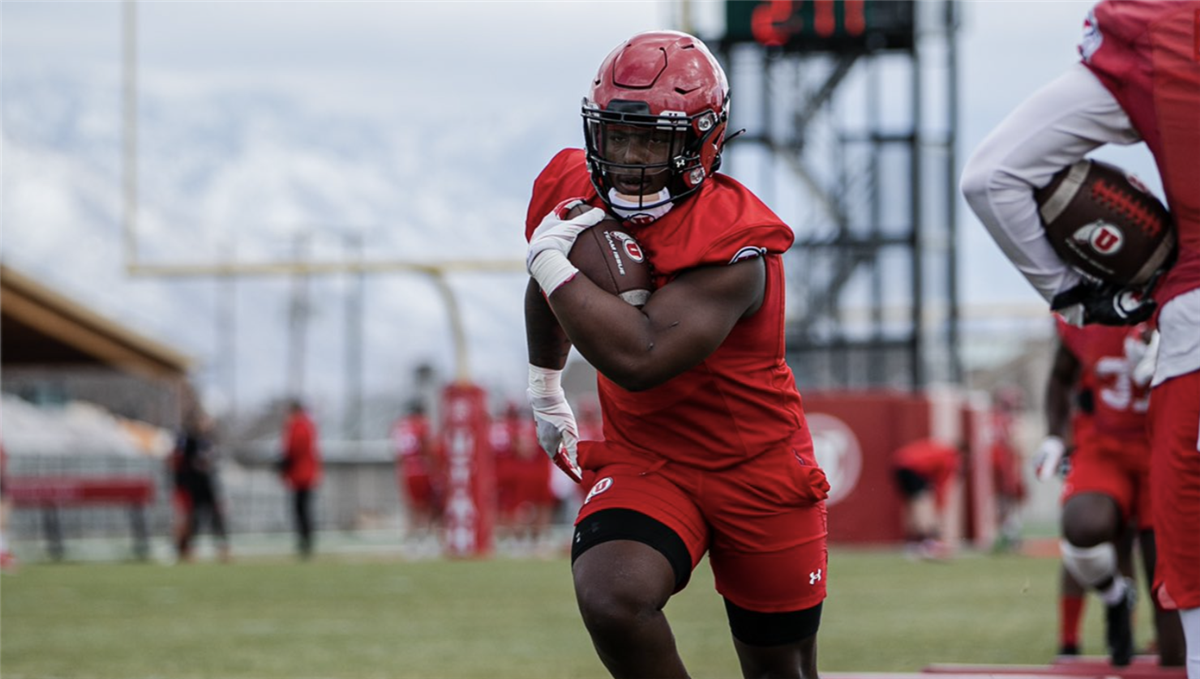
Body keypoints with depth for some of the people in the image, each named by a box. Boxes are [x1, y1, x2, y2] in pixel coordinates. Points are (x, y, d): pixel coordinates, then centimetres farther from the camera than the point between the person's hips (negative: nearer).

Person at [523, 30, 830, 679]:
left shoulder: (732, 247, -26)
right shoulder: (574, 192, -6)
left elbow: (640, 358, -38)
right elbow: (548, 297, 18)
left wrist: (552, 262, -29)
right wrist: (545, 388, 29)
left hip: (758, 469, -3)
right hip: (643, 458, 4)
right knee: (611, 599, -28)